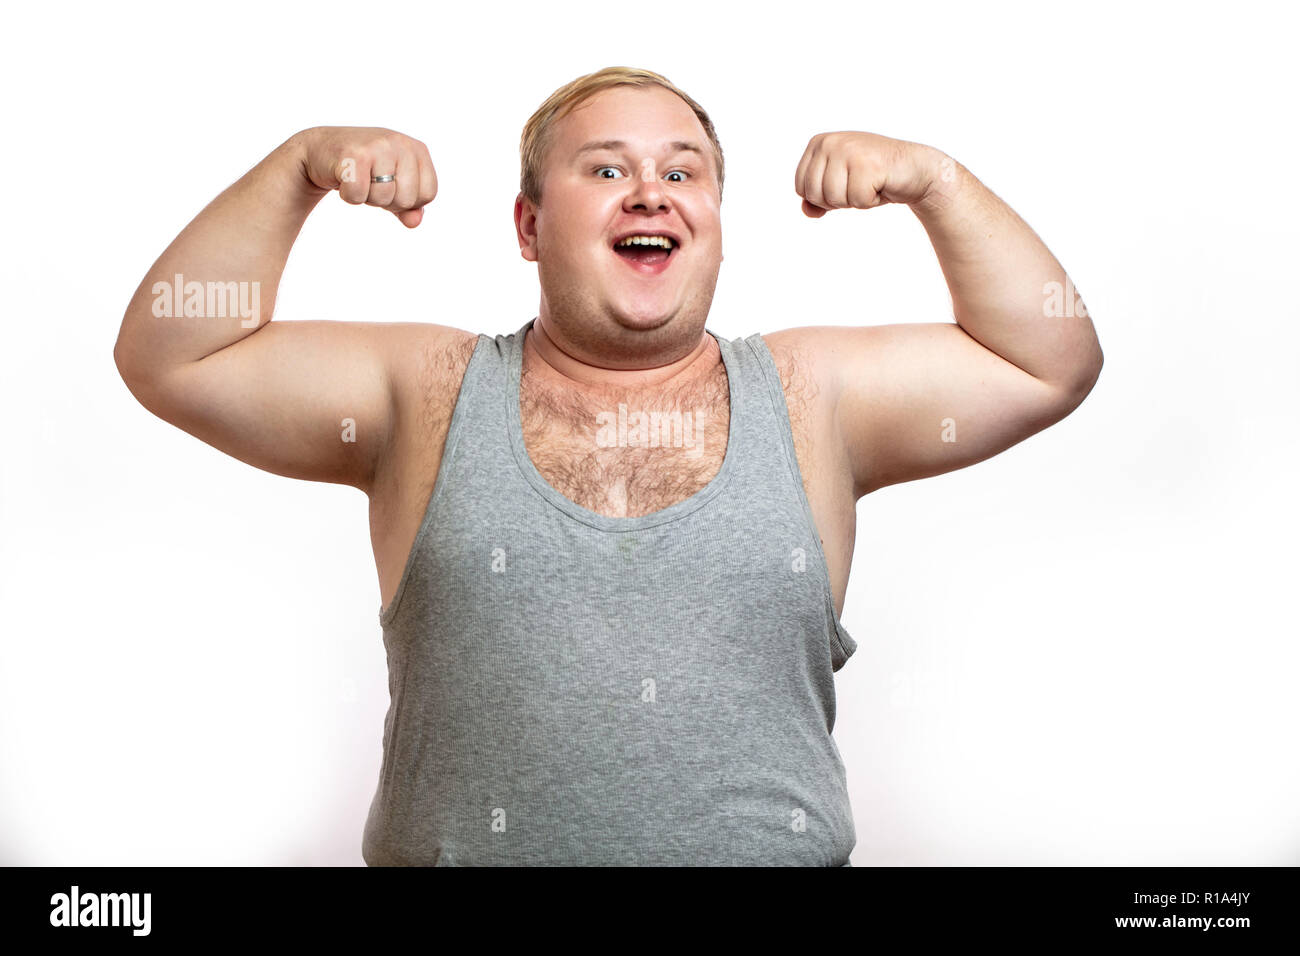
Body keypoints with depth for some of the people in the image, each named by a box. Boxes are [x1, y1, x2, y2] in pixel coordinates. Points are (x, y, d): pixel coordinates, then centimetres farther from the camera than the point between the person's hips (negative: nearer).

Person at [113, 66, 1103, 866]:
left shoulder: (805, 397, 9)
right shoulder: (430, 394, 7)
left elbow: (1052, 363, 11)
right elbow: (170, 357, 6)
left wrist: (934, 181, 2)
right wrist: (302, 164, -2)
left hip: (777, 844, 1)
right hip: (459, 847, 0)